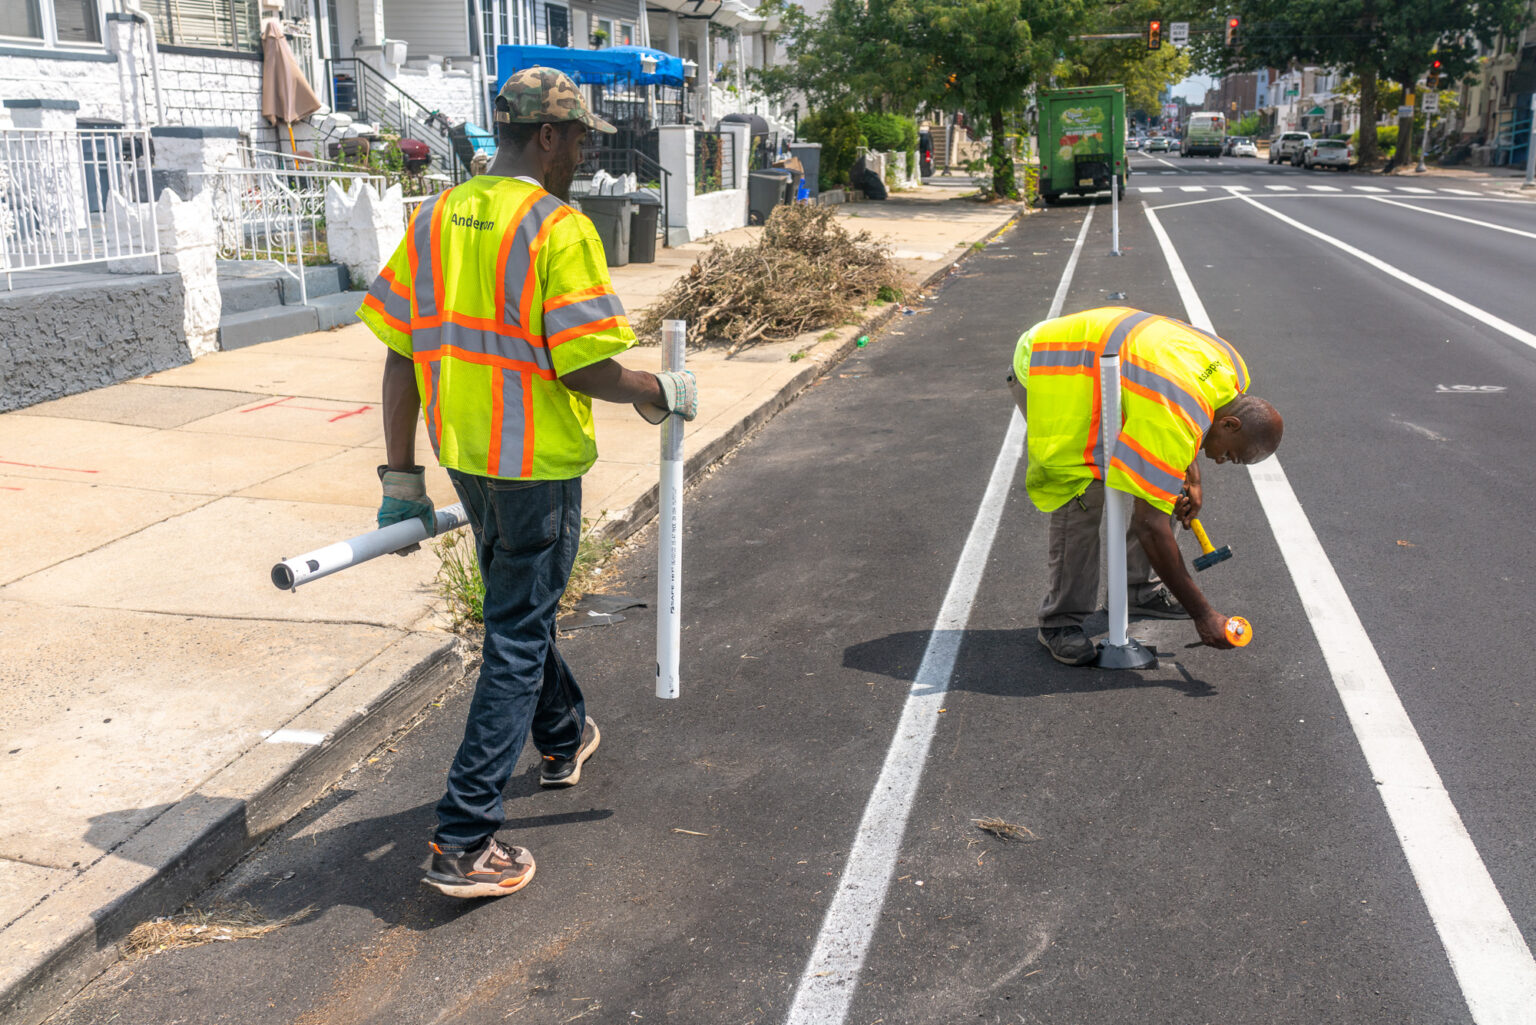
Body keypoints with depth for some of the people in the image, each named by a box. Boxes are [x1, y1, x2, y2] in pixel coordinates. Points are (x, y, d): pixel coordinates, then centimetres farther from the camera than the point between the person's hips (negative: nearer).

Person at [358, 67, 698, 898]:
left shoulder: (436, 218, 4)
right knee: (516, 643, 1)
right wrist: (659, 392, 0)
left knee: (519, 607, 26)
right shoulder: (559, 229, -17)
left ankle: (563, 737, 51)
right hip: (538, 465, -7)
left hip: (465, 458, 8)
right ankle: (464, 844, 3)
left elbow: (401, 352, 4)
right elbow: (585, 367, -20)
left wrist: (402, 474, 9)